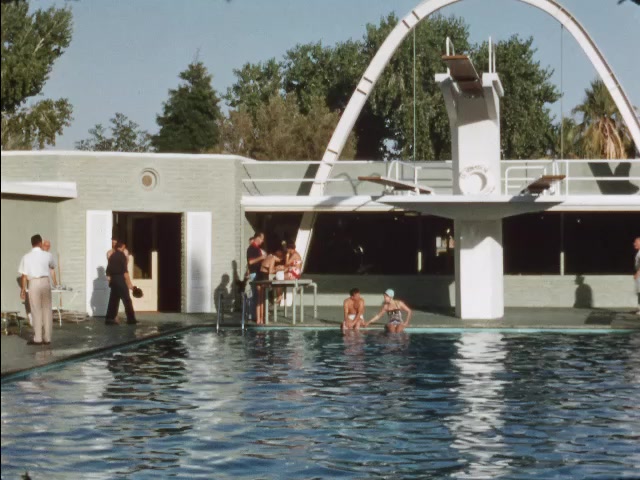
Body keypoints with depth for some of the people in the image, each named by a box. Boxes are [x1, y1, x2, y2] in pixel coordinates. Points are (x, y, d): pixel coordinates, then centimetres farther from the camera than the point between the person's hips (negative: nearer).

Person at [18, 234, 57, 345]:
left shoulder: (26, 257, -3)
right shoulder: (47, 255, 1)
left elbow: (24, 275, -4)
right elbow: (53, 266, 20)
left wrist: (23, 289, 4)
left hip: (33, 283, -1)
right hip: (45, 282, 1)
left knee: (36, 311, 3)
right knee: (47, 310, 8)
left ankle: (38, 338, 2)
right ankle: (47, 338, 10)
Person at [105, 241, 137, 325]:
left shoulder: (112, 256, 13)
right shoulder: (122, 255, -8)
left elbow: (108, 271, 14)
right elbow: (125, 271, -14)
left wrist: (110, 281, 21)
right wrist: (129, 283, -14)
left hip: (113, 280, 7)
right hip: (120, 280, -7)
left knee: (113, 300, 8)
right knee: (127, 300, -2)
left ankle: (109, 318, 4)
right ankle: (131, 319, -1)